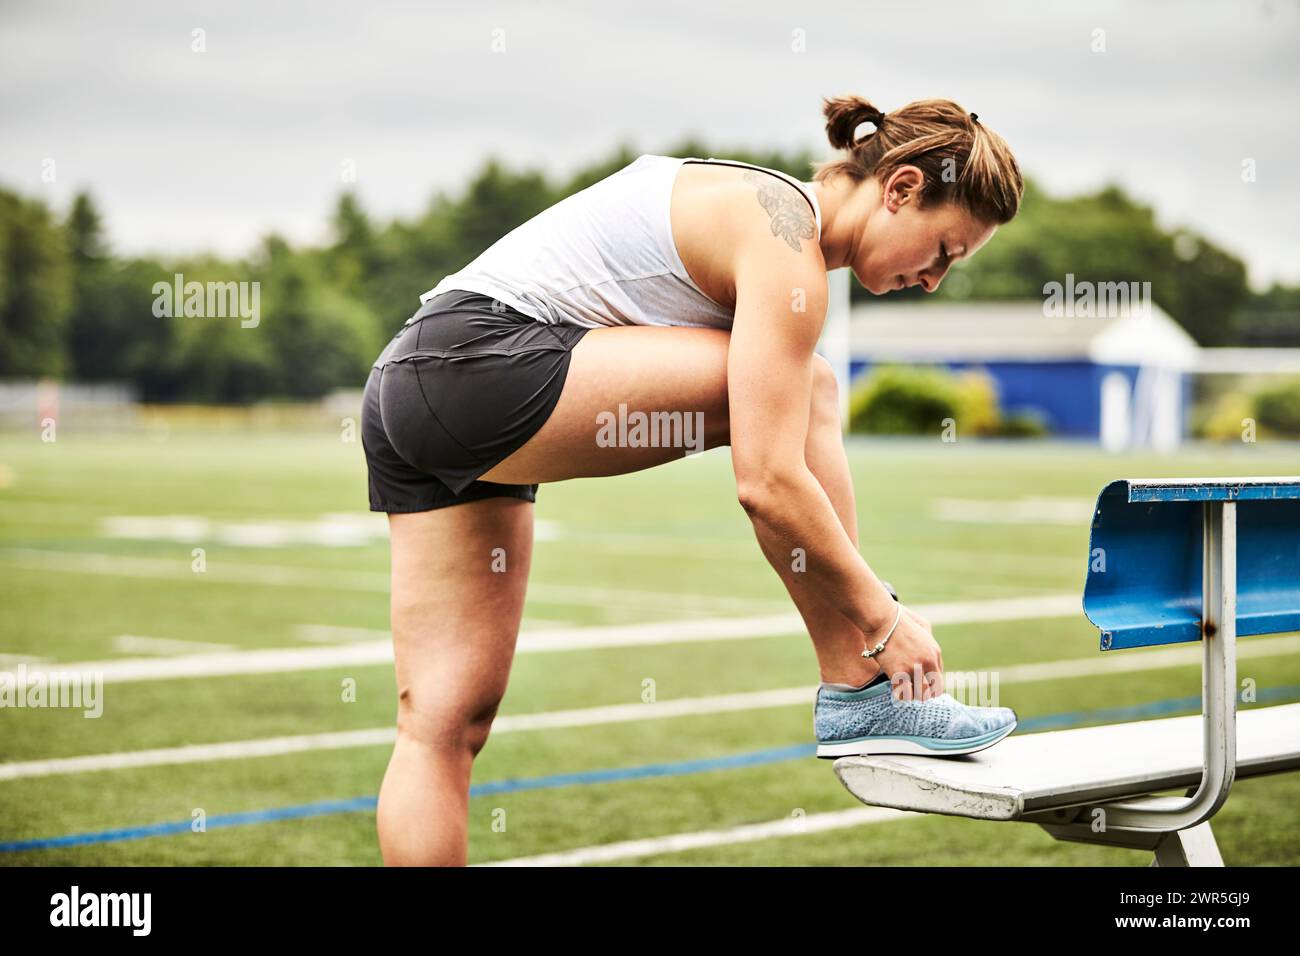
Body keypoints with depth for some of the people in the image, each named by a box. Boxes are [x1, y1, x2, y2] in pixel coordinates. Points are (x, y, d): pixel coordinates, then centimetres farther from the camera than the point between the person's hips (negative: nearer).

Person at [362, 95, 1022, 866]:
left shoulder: (761, 209, 20)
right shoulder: (787, 240, -11)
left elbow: (778, 465, 24)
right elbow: (768, 484, -18)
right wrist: (884, 618, -8)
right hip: (478, 367, -10)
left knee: (445, 723, 6)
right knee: (804, 387, -11)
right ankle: (860, 699, -5)